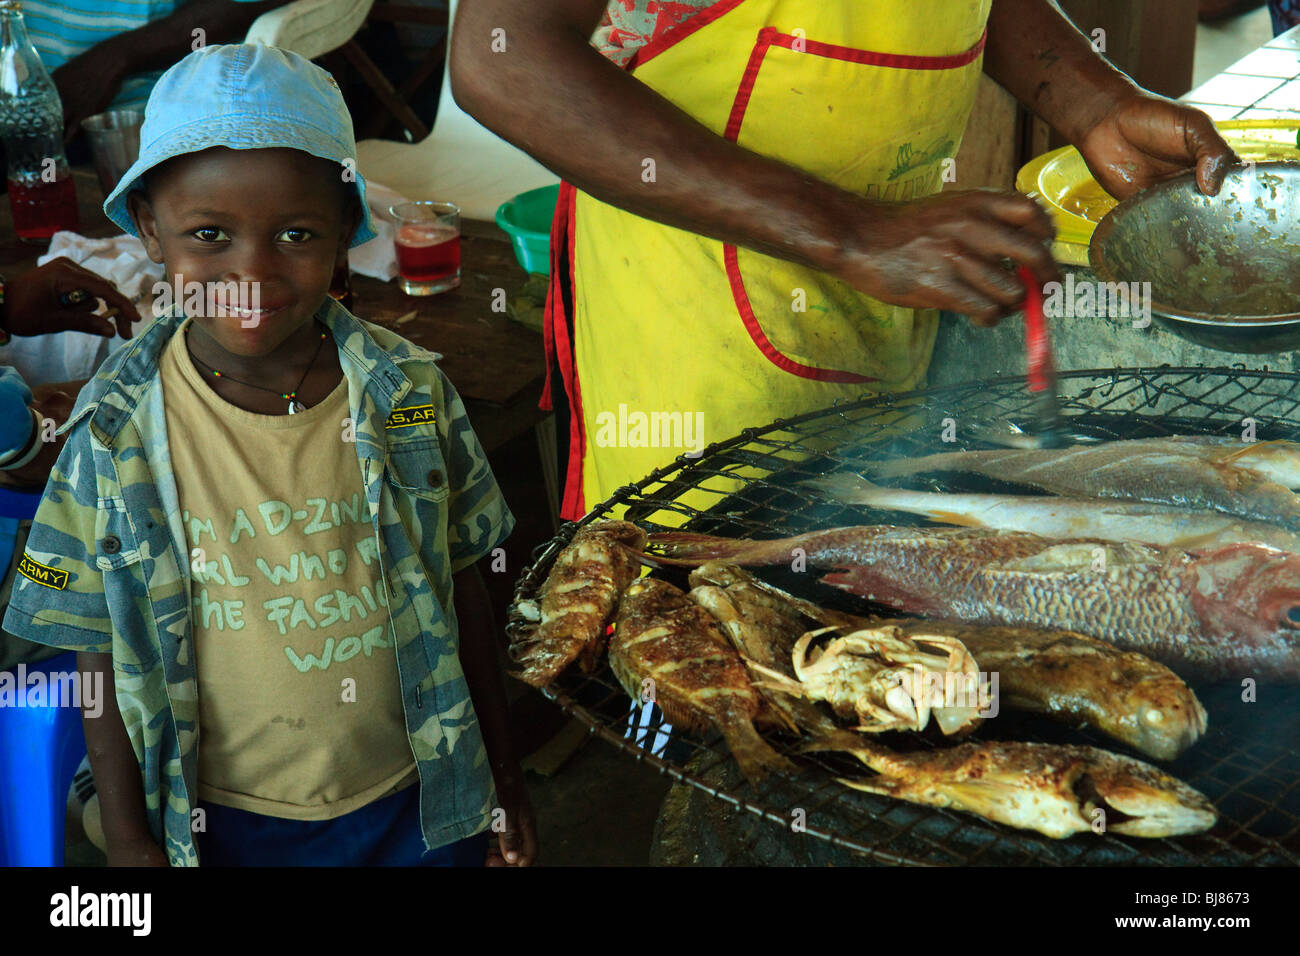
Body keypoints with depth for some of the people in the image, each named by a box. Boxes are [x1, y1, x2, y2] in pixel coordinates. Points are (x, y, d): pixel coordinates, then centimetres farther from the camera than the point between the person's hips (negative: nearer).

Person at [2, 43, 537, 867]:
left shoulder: (414, 396, -11)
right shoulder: (117, 434, -13)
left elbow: (461, 586, 0)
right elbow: (104, 659, -5)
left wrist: (502, 769, 6)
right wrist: (130, 841, -2)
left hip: (417, 801, 1)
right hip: (229, 821, 0)